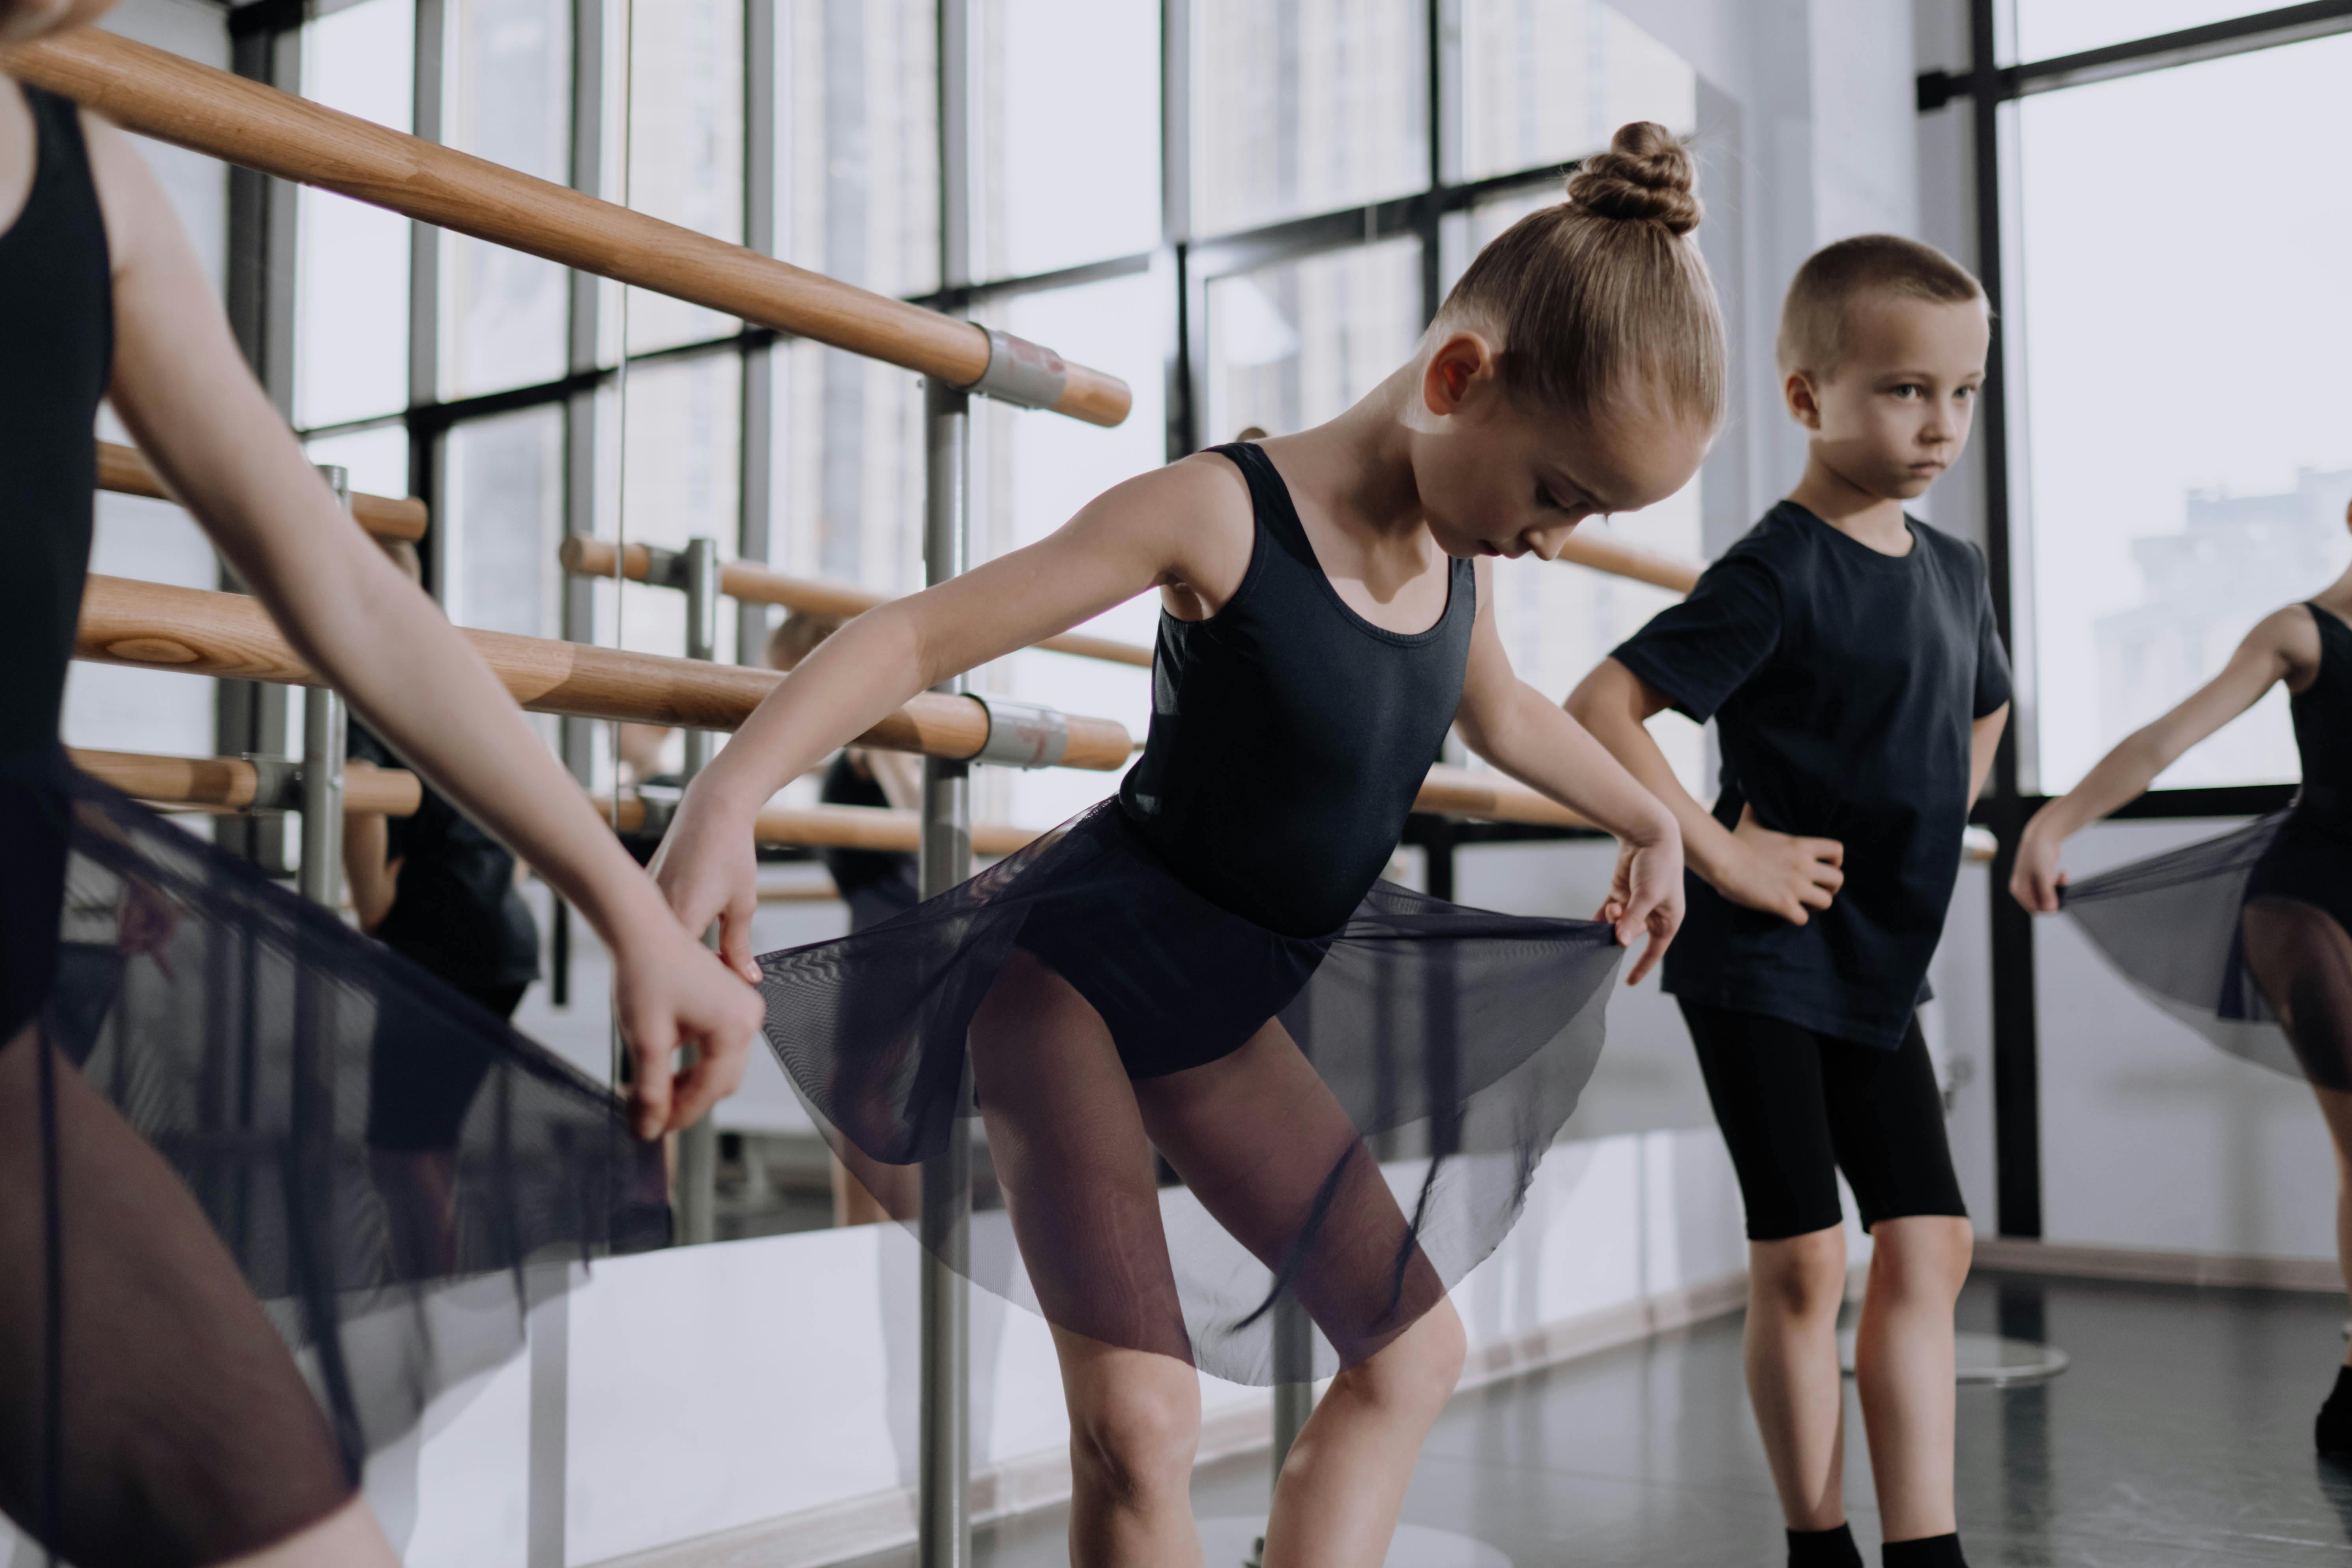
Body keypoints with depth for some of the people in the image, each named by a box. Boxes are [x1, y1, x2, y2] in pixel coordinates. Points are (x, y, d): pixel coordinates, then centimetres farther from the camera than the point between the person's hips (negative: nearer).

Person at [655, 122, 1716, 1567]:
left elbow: (1502, 713, 22)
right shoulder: (1224, 514, -24)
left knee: (1413, 1349, 12)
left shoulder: (1459, 553, -2)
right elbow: (921, 634, -26)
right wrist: (730, 800, -40)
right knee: (1137, 1422, -18)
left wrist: (1651, 822, 33)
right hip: (1073, 973, -8)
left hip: (1225, 1015, 8)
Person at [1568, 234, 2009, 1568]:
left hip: (1881, 971, 8)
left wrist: (1923, 840, 12)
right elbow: (1598, 710, -23)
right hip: (1762, 964, -7)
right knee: (1802, 1260, -1)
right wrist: (1722, 853, -20)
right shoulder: (1776, 575, -16)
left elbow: (1979, 721, 28)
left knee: (1929, 1244, 6)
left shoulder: (1954, 571, 8)